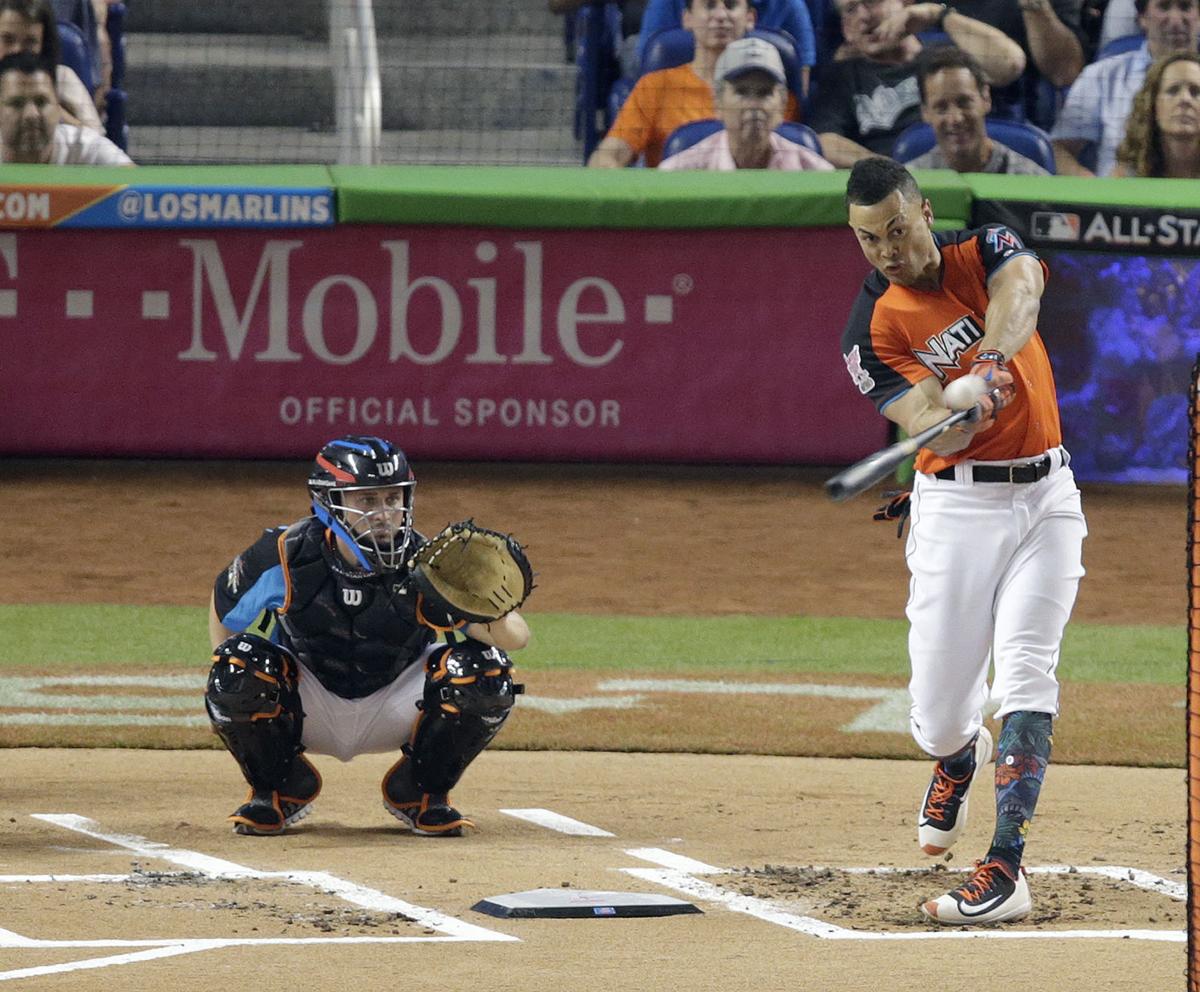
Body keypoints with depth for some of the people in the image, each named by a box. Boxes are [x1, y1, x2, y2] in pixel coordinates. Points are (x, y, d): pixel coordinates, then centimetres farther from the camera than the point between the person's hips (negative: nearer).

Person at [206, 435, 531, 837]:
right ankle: (276, 789, 0)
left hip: (395, 709, 0)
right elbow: (224, 609, 0)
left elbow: (516, 637, -30)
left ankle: (423, 793, 3)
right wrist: (227, 685, -10)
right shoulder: (287, 556, -22)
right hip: (310, 710, 0)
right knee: (240, 662, -30)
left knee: (486, 671, -25)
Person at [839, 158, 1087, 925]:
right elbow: (933, 430, -18)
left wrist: (992, 358, -47)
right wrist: (970, 401, -42)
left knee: (1025, 672, -14)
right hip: (957, 507, 0)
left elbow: (1021, 288, -27)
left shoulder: (986, 252, -2)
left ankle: (1006, 868, -20)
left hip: (1045, 494, 0)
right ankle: (962, 755, 39)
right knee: (939, 718, 0)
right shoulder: (872, 330, -6)